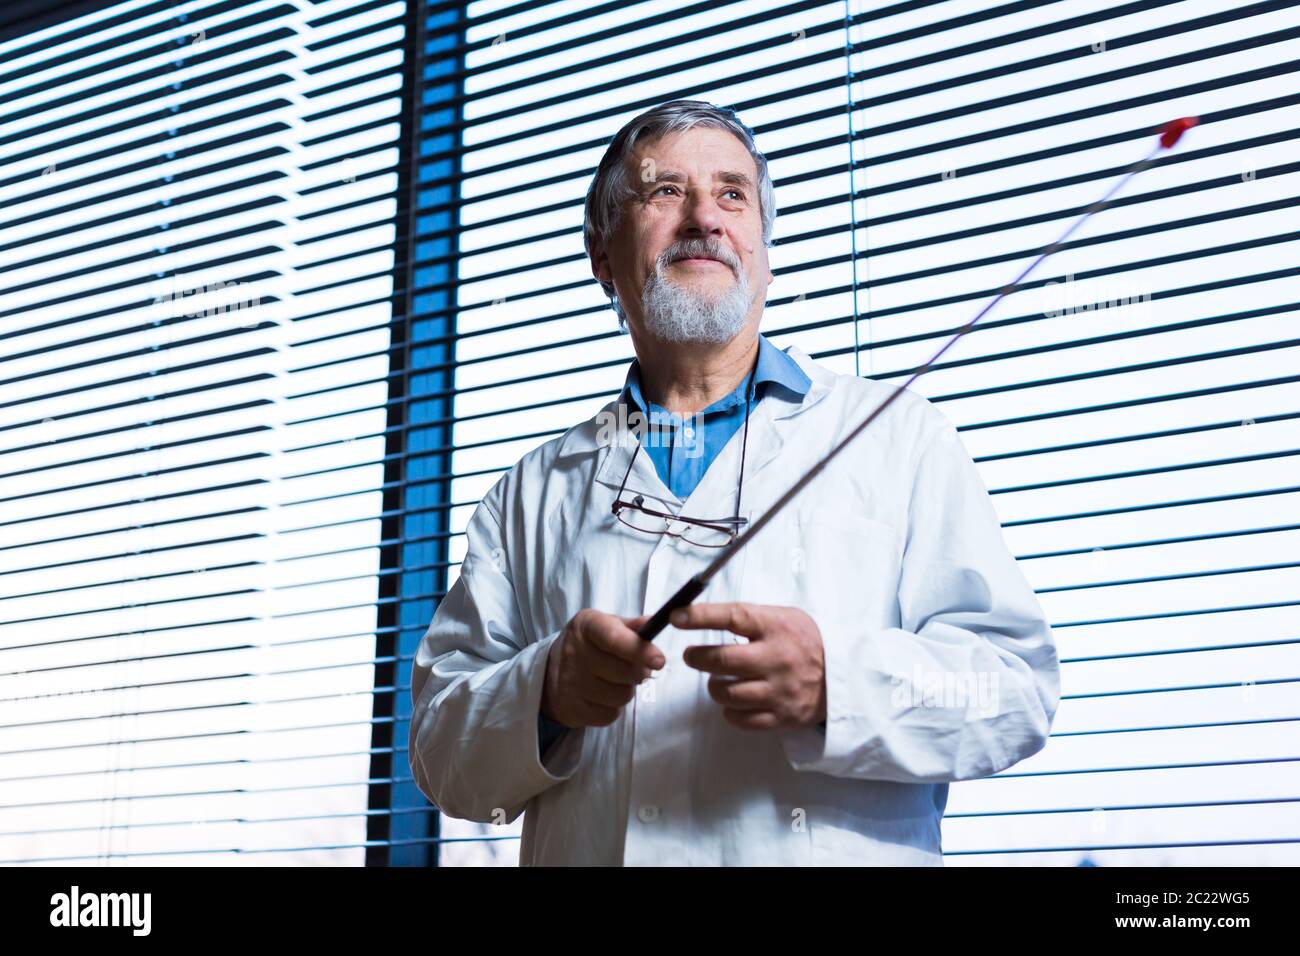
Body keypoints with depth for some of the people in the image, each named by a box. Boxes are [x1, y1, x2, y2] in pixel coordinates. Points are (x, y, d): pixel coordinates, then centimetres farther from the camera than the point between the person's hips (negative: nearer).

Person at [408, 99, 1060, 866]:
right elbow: (443, 759, 10)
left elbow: (1019, 681, -1)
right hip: (579, 849, 3)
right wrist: (545, 694, -9)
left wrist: (834, 681, -17)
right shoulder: (532, 497, 14)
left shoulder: (896, 437, 8)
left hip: (839, 852, -2)